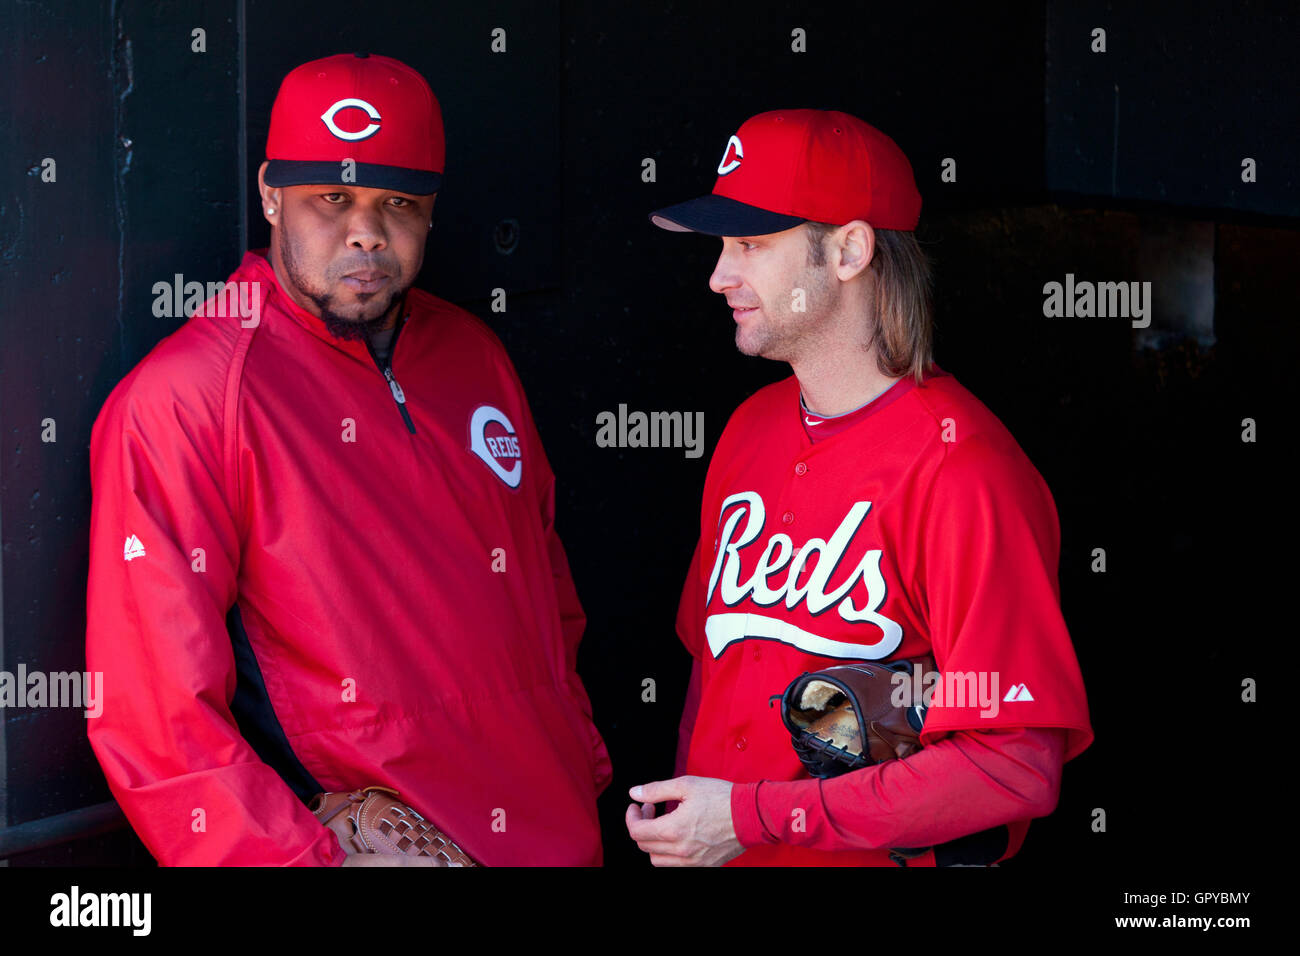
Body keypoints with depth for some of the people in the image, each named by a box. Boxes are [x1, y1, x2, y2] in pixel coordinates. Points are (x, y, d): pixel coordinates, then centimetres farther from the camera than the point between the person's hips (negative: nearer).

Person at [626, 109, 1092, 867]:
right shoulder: (752, 428, 4)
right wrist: (681, 802, -4)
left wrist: (753, 816, -21)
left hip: (879, 856, -6)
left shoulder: (962, 471, -19)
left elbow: (1019, 768, -23)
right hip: (714, 847, 6)